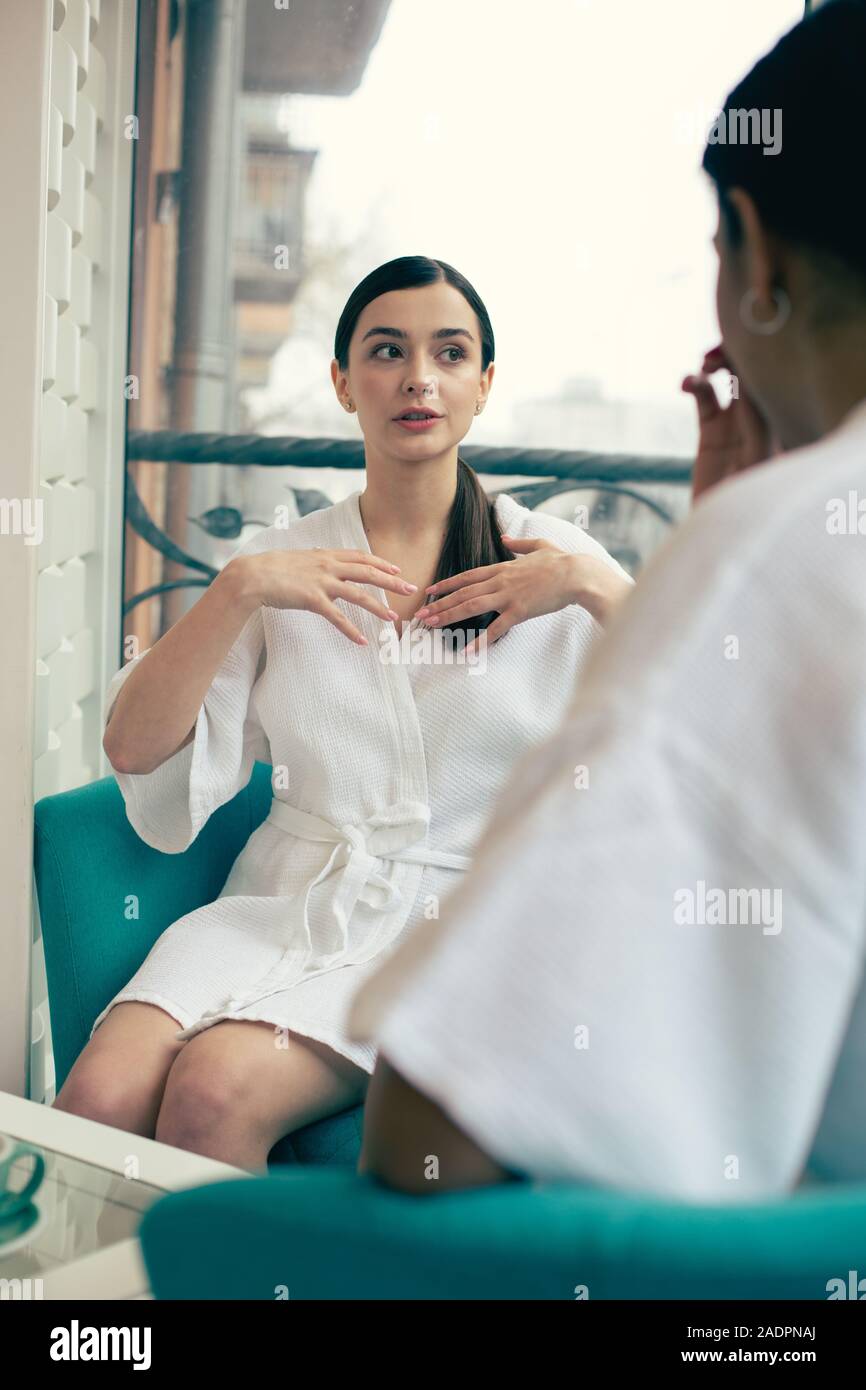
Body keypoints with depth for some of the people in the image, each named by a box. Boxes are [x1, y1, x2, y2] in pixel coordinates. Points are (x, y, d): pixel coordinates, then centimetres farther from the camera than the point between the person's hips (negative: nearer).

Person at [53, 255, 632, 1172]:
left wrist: (597, 587, -10)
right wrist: (240, 589, -7)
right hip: (283, 903, 2)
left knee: (212, 1093, -28)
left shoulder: (547, 556, 7)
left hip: (453, 924, -2)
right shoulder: (283, 564, 11)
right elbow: (136, 753, 2)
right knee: (99, 1098, -26)